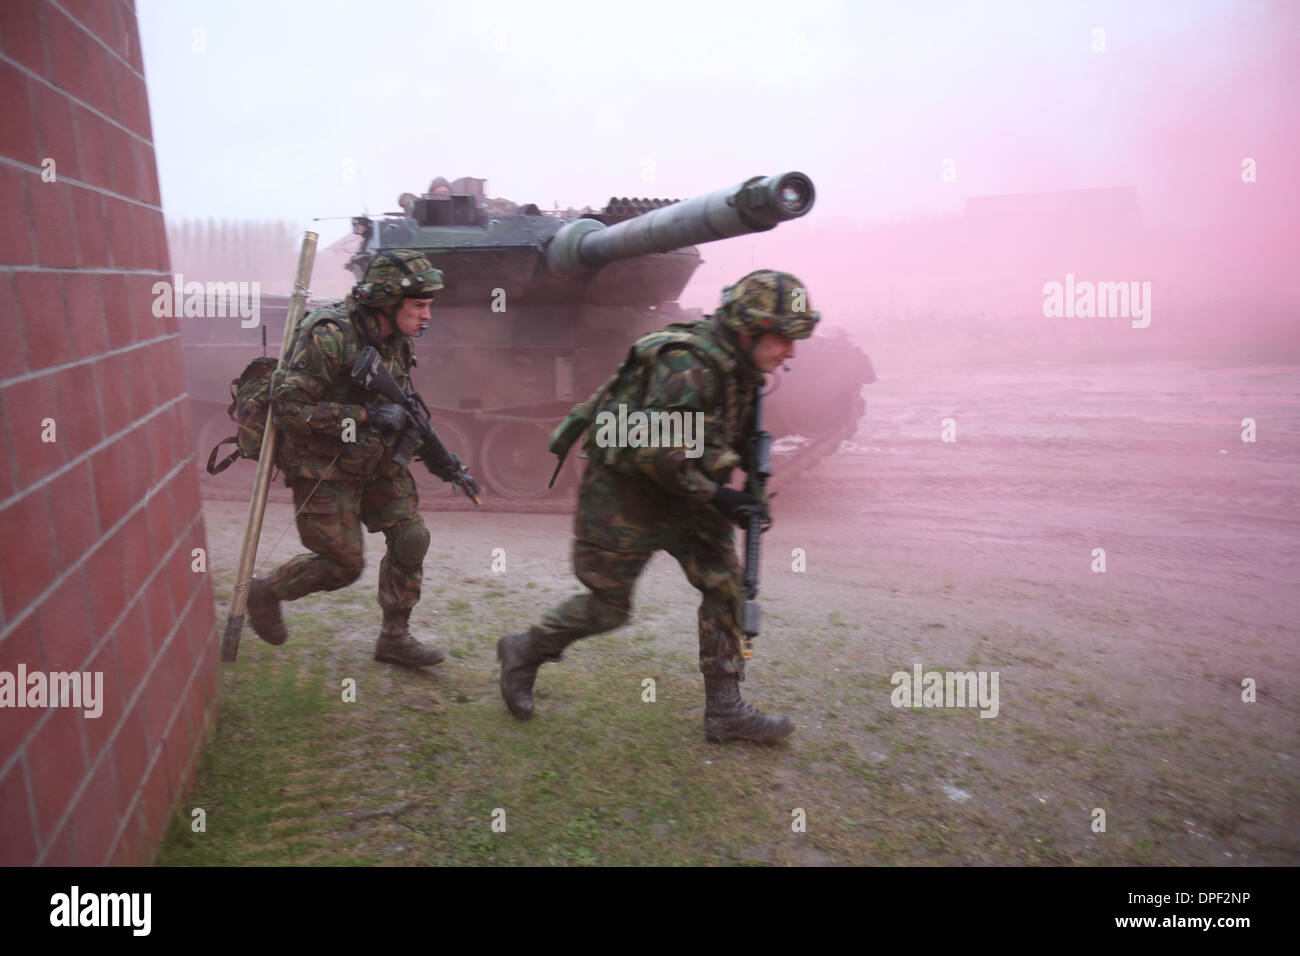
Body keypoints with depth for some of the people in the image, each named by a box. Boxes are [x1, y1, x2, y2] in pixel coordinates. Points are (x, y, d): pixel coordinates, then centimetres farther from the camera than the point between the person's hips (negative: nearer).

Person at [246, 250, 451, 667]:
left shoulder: (397, 340, 0)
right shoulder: (329, 337, -25)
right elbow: (288, 406, -28)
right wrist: (365, 415, -30)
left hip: (375, 461, 7)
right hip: (324, 468, -7)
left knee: (411, 538, 0)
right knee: (343, 564, 0)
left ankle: (394, 637, 15)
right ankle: (265, 592, 27)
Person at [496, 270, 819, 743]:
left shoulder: (736, 364, 2)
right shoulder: (689, 363, -27)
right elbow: (654, 450, -30)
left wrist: (750, 488, 4)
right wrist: (715, 497, -25)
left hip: (677, 493, 9)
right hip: (624, 489, -8)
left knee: (724, 583, 0)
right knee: (607, 605, 2)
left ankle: (725, 712, 8)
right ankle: (523, 652, 28)